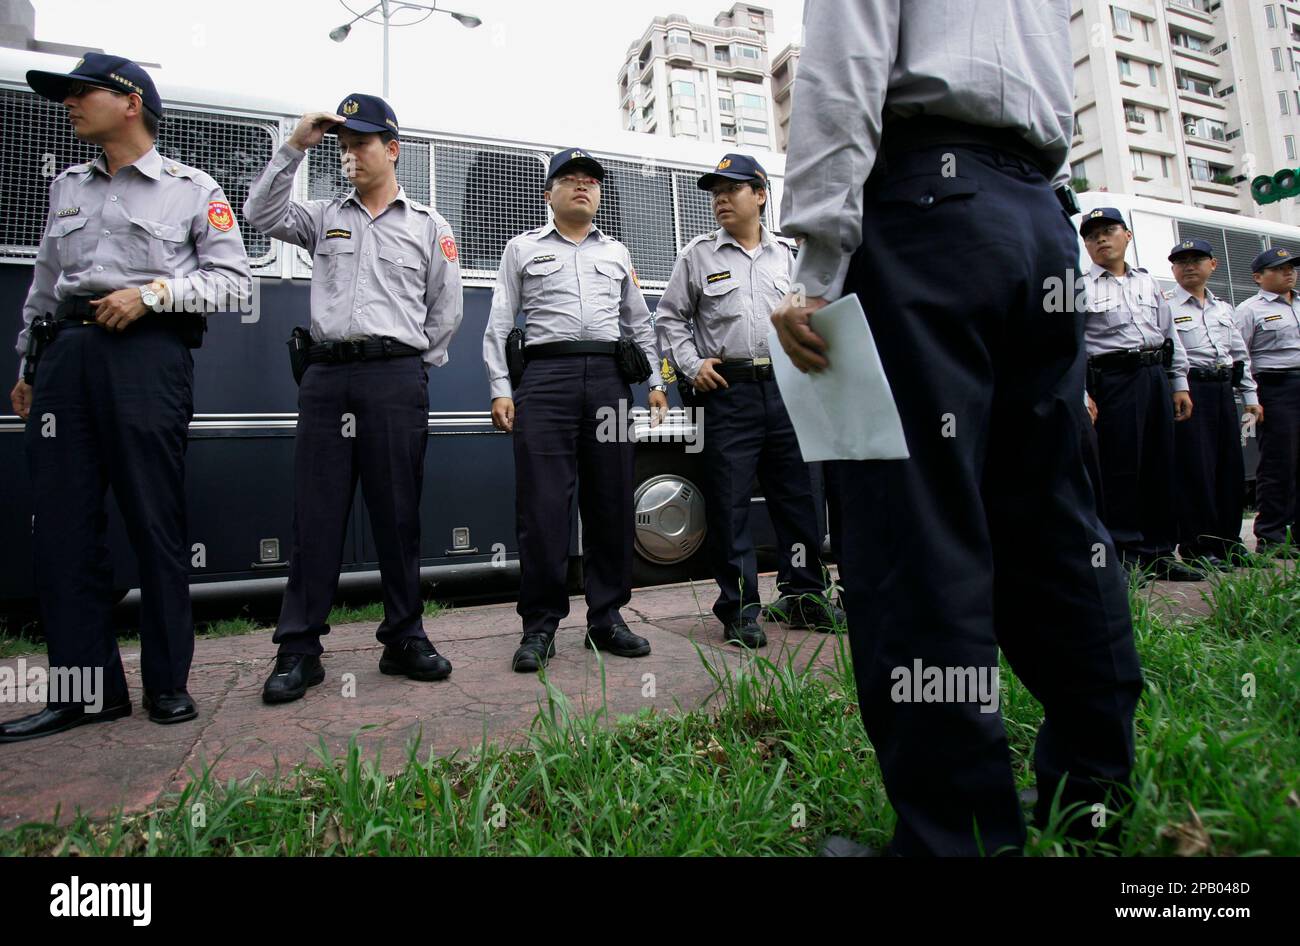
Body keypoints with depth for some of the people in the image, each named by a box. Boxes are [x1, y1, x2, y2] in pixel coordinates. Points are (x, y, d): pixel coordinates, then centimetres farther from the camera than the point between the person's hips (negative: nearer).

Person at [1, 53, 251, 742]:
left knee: (155, 522, -5)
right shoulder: (68, 187, 23)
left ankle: (168, 683, 6)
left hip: (148, 356, -5)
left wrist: (152, 292, -11)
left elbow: (234, 282, 1)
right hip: (67, 354, 6)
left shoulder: (193, 189, 8)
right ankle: (88, 688, 9)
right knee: (61, 524, 0)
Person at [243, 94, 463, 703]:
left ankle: (404, 639, 11)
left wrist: (416, 367, 7)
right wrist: (294, 147, 3)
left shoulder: (428, 224, 14)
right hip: (326, 374, 2)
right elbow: (261, 214, 5)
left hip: (395, 376, -2)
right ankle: (299, 649, 5)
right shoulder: (324, 218, 20)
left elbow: (446, 309, 12)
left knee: (397, 513, 0)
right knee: (316, 513, -1)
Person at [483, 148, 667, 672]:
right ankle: (540, 626, 1)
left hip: (609, 378, 3)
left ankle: (606, 618, 12)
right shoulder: (523, 248, 15)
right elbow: (498, 325, 8)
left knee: (611, 502, 2)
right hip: (546, 376, -3)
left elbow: (639, 324, 25)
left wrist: (655, 382, 15)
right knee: (542, 505, -8)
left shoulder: (617, 253, 24)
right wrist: (501, 390, -2)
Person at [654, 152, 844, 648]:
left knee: (797, 496, 7)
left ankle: (804, 597, 20)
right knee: (729, 503, -3)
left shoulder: (788, 254, 15)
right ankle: (739, 610, 6)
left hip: (785, 388, 3)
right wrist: (692, 366, -4)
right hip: (728, 391, -2)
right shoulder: (698, 254, 9)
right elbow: (669, 317, 9)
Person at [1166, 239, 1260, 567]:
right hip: (1189, 389, -7)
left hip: (1223, 390, 7)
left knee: (1231, 465, 7)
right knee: (1195, 467, -6)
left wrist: (1250, 396, 17)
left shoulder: (1224, 309, 20)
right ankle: (1196, 547, 1)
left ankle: (1227, 540, 19)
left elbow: (1240, 354, 22)